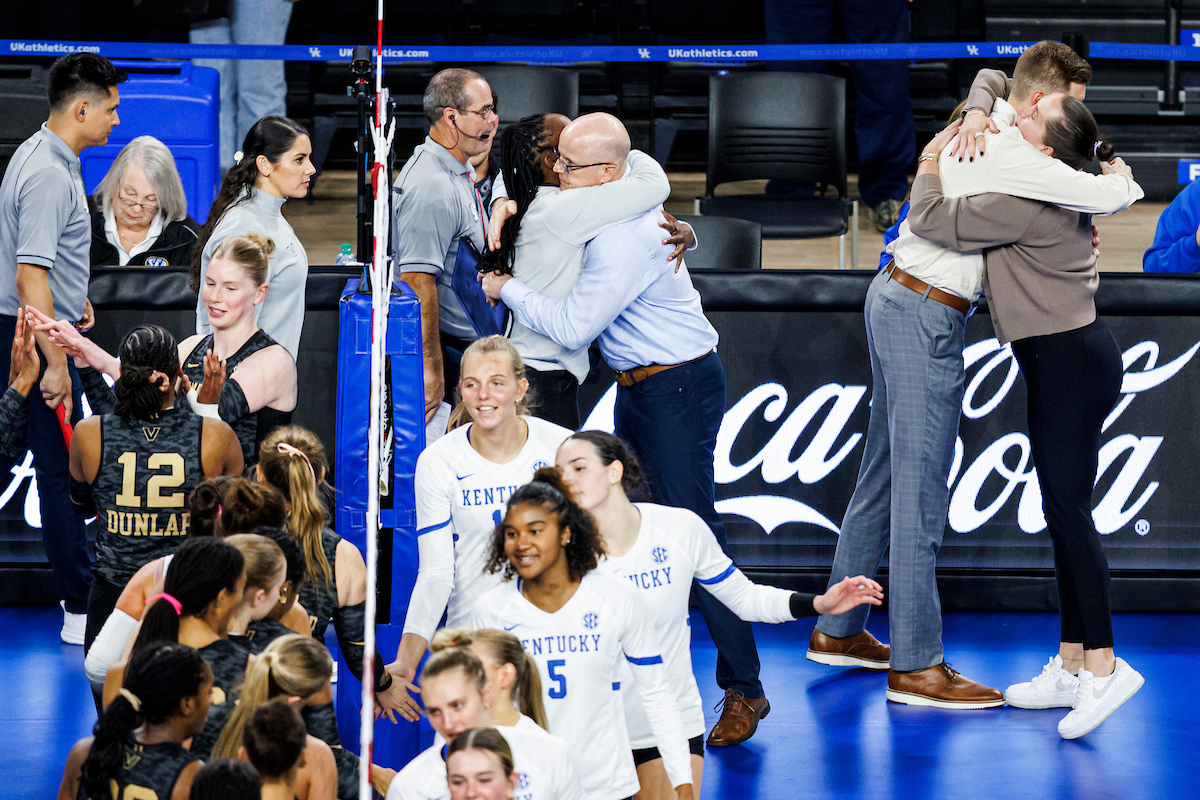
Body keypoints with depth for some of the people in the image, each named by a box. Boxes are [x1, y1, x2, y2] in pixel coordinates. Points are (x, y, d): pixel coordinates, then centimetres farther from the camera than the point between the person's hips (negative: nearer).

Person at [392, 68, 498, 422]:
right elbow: (418, 282, -25)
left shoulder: (460, 173, 15)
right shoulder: (432, 187, -20)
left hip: (466, 345, 10)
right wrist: (432, 369, -25)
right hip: (446, 348, -10)